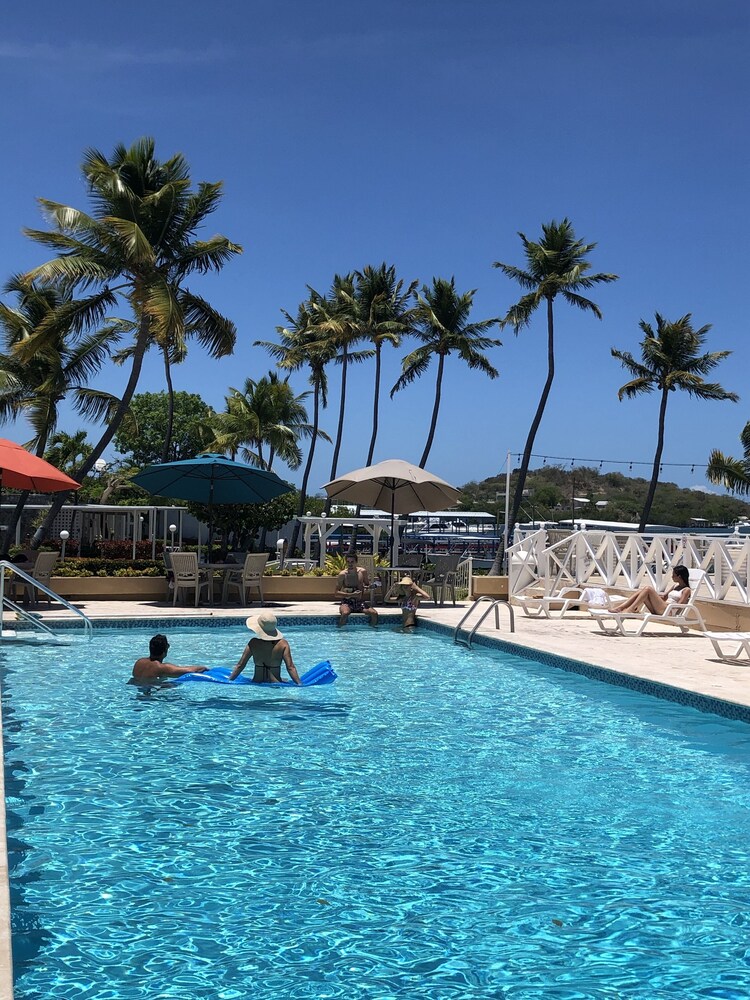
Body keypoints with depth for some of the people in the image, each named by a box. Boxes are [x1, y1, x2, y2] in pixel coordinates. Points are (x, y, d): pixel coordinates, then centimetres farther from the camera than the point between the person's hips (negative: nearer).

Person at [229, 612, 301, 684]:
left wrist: (229, 681, 12)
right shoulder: (283, 644, -7)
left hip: (256, 684, 1)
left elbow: (240, 665, 1)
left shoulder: (253, 643, -5)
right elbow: (291, 668, -9)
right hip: (276, 684, -1)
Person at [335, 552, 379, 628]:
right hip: (347, 602, -3)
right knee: (345, 613, -37)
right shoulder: (342, 574, -5)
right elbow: (337, 593, -8)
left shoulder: (362, 572, 4)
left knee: (374, 614, -23)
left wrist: (370, 586, -4)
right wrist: (351, 595, -20)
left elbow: (367, 584, 22)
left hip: (360, 602, 3)